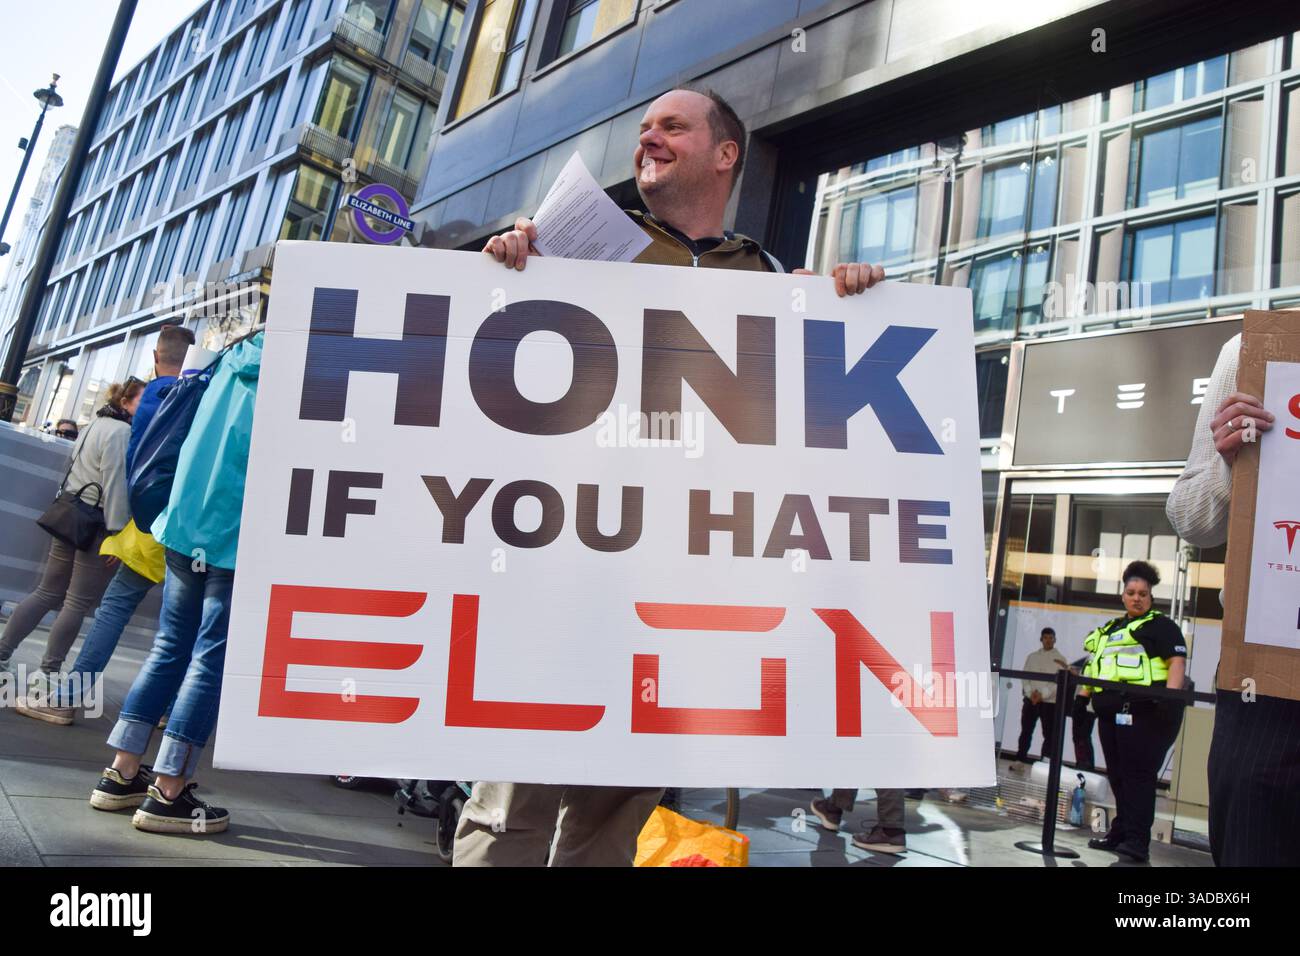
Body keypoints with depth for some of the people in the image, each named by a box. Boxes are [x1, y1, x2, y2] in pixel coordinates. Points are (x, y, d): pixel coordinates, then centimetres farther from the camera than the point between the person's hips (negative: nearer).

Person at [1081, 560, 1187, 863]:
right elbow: (1096, 669, 28)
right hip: (1112, 712, 7)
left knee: (1138, 774, -9)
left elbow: (1178, 661, -10)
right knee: (1117, 775, 11)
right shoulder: (1111, 628, 24)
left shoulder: (1160, 626, 3)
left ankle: (1137, 841, -8)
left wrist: (1170, 697, -23)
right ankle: (1120, 832, 21)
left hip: (1144, 711, -7)